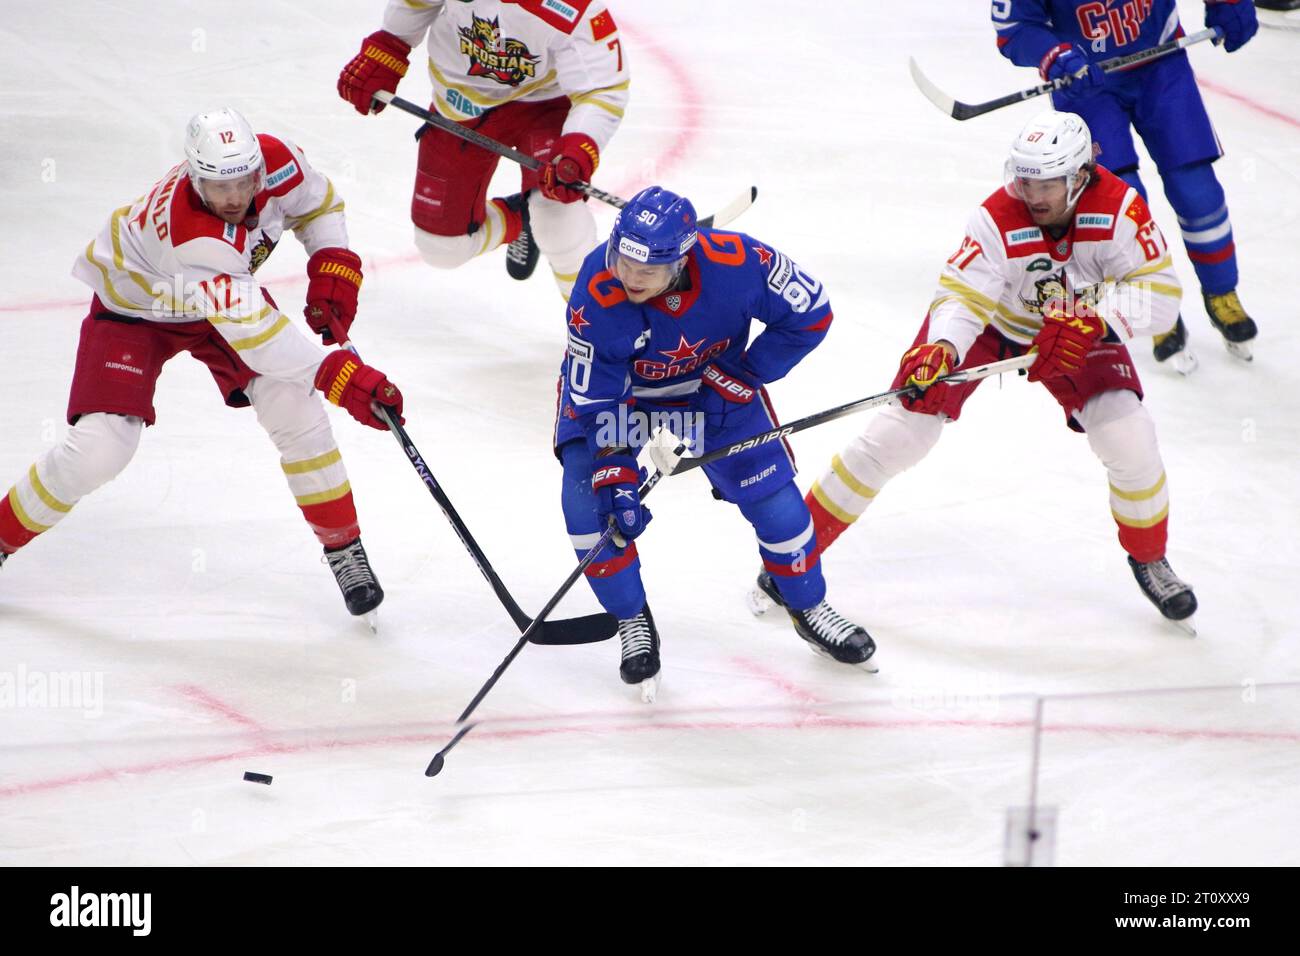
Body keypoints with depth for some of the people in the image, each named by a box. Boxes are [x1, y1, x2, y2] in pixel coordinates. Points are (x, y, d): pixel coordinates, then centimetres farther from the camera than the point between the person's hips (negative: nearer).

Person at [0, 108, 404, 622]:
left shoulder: (277, 160, -26)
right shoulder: (190, 232, -44)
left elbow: (319, 204, -1)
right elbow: (249, 328, -50)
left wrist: (333, 266, -18)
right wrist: (339, 374, -56)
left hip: (228, 291, 5)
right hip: (134, 304, -5)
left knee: (293, 404, -14)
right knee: (99, 449, -16)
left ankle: (344, 549, 0)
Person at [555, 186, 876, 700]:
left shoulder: (737, 262, -35)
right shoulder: (597, 295, -37)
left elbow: (810, 312, -18)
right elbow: (594, 399, -29)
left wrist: (744, 375, -19)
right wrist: (615, 478, -36)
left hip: (714, 383, 1)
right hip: (613, 385, -1)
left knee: (772, 493, -2)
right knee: (588, 498, -19)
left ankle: (809, 608, 25)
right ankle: (633, 622, 3)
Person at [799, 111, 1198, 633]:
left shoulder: (1119, 208, -28)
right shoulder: (997, 219, -31)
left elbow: (1159, 294, -28)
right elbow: (961, 296, -33)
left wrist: (1091, 322, -43)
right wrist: (940, 349, -54)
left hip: (1077, 332, 1)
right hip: (991, 321, -1)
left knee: (1128, 437, -18)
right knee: (901, 431, -11)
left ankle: (1150, 559, 11)